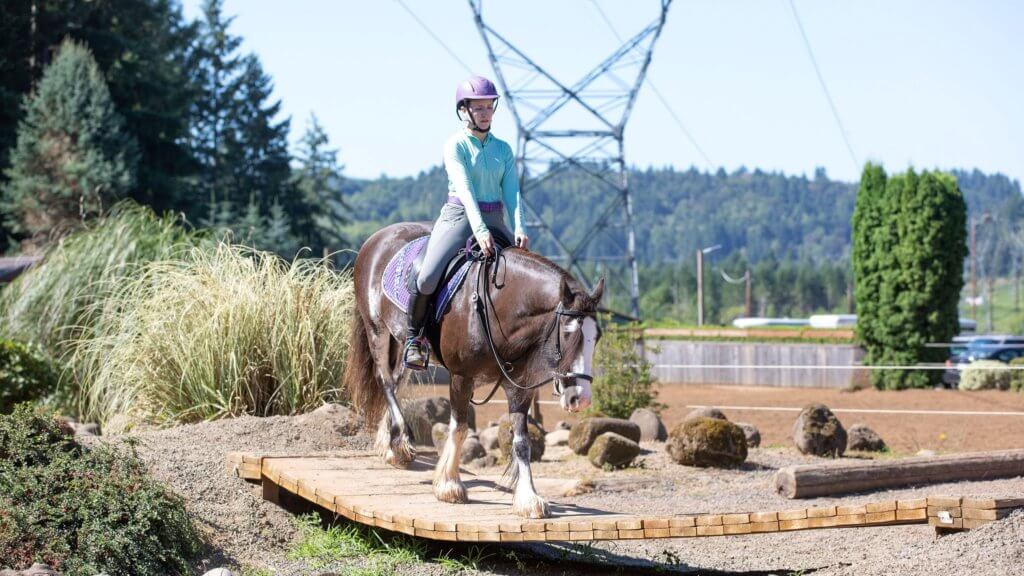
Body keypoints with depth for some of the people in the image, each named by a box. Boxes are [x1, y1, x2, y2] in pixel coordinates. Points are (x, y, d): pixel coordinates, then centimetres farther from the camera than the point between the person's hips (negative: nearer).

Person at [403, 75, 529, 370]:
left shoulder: (503, 149, 11)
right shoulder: (455, 145, -3)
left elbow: (512, 190, 1)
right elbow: (465, 188, -16)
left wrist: (519, 227, -17)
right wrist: (479, 230, -28)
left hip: (495, 221, 5)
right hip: (459, 216, -5)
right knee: (428, 277, -22)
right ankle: (415, 335, 1)